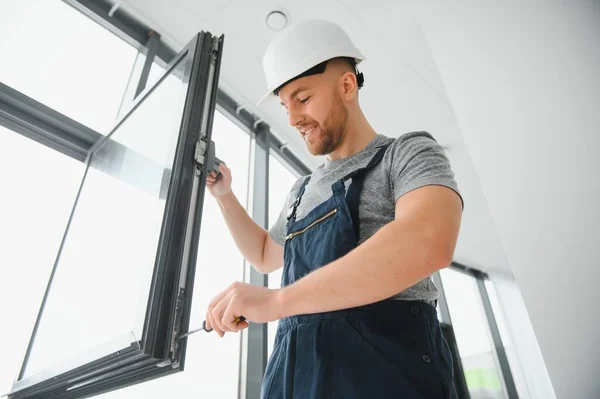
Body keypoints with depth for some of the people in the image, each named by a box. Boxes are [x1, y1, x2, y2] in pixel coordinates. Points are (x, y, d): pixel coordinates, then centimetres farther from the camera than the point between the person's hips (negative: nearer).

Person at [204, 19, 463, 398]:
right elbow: (266, 256, 32)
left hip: (385, 368, -6)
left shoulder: (408, 153, -3)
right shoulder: (304, 189, 18)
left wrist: (275, 299, -26)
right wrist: (224, 196, 19)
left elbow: (429, 244, -24)